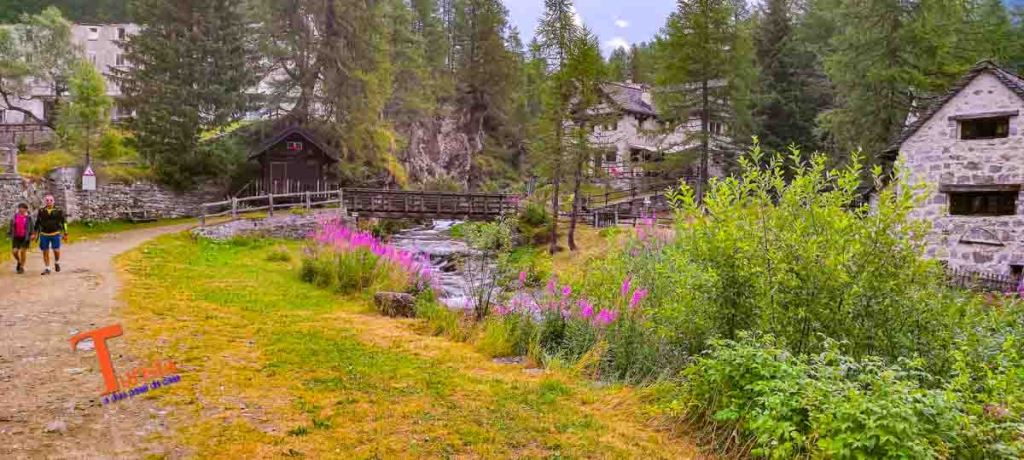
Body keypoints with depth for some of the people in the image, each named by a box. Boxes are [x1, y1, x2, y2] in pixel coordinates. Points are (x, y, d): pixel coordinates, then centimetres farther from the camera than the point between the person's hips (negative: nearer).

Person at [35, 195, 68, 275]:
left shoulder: (58, 211, 0)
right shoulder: (41, 211, 5)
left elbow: (64, 222, 5)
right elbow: (37, 223, 14)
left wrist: (65, 233, 2)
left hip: (55, 234, -2)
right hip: (44, 234, 2)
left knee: (56, 251, -8)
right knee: (45, 252, 4)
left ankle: (57, 263, 22)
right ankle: (47, 269, 13)